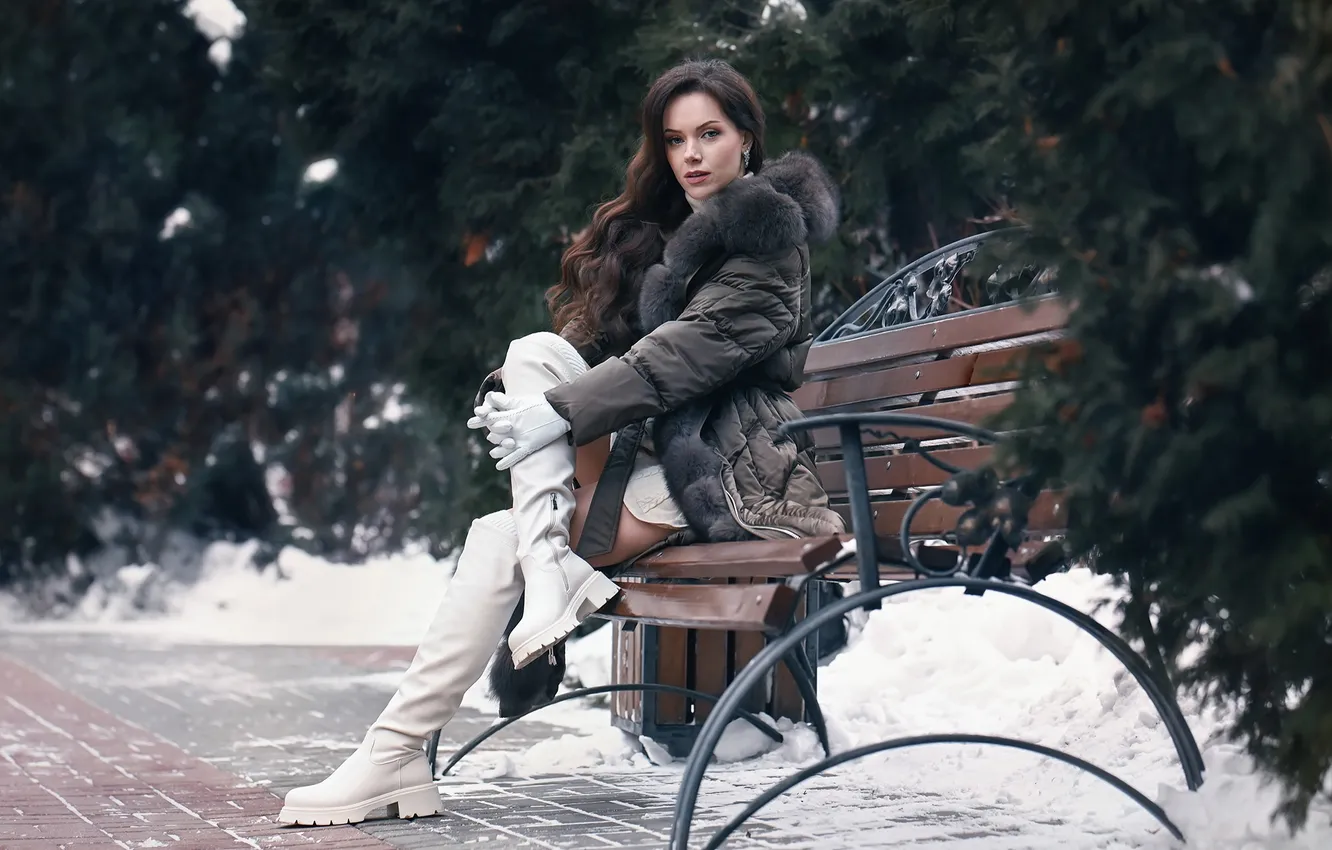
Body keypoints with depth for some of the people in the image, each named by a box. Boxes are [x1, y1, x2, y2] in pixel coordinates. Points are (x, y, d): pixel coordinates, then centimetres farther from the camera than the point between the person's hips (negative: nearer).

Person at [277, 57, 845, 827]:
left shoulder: (767, 228, -5)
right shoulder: (664, 230, 19)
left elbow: (696, 347, -18)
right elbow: (604, 344, 14)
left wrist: (560, 413, -24)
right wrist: (516, 396, -7)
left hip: (731, 474, -7)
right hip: (659, 457, 7)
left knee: (502, 541, -21)